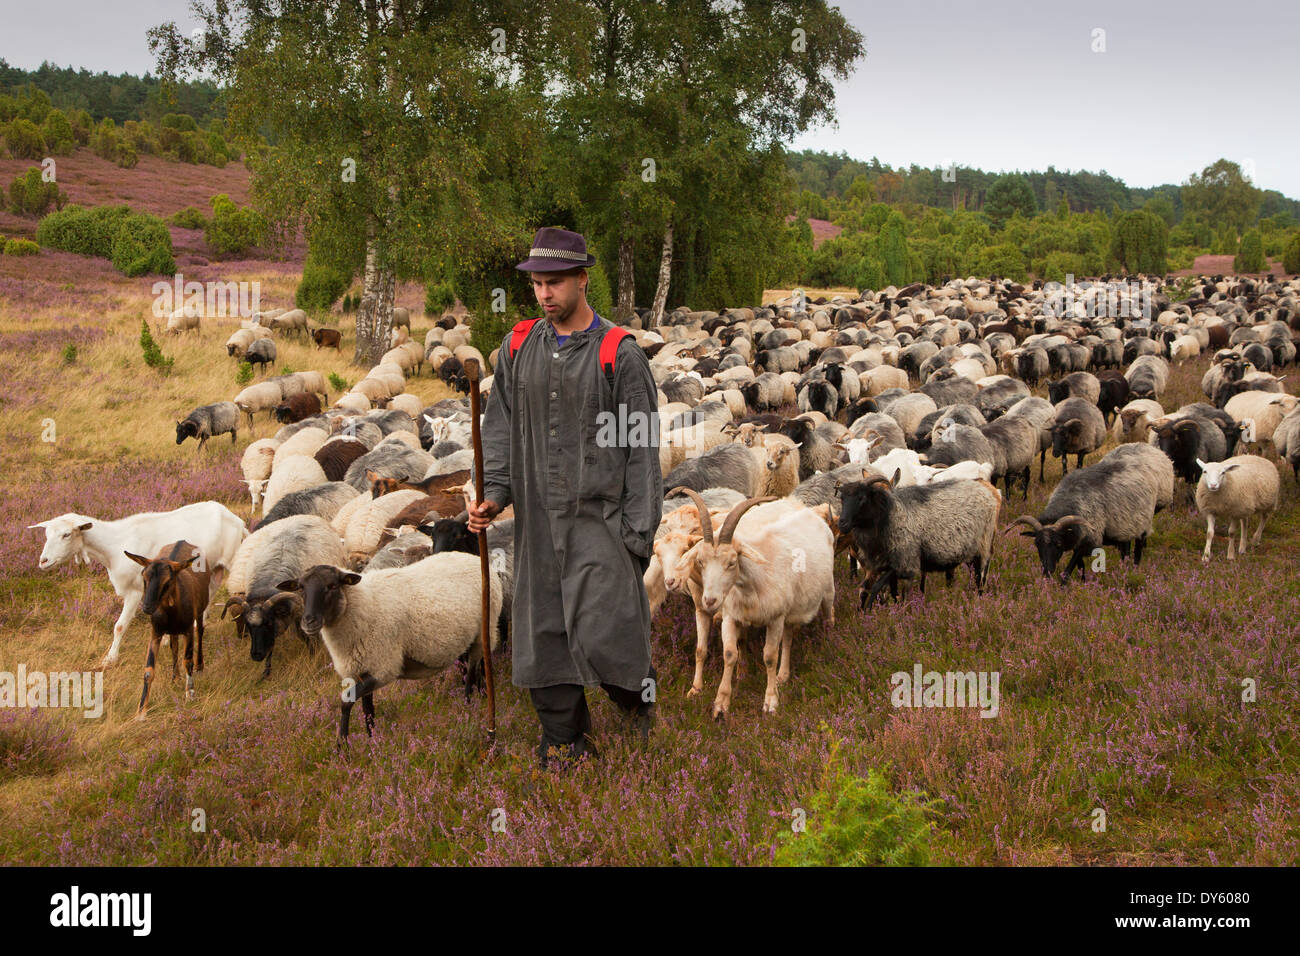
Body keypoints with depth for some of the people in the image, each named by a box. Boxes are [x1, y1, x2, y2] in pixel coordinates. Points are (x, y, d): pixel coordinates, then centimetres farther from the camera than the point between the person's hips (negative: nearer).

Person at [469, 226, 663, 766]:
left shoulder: (620, 353, -6)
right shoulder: (518, 348, 9)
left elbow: (641, 449, -6)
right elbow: (500, 428, 14)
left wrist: (639, 534, -10)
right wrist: (494, 494, -2)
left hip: (600, 519, -5)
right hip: (537, 520, 5)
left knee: (603, 637, -11)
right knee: (543, 636, 7)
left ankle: (641, 698, 20)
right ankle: (564, 741, 20)